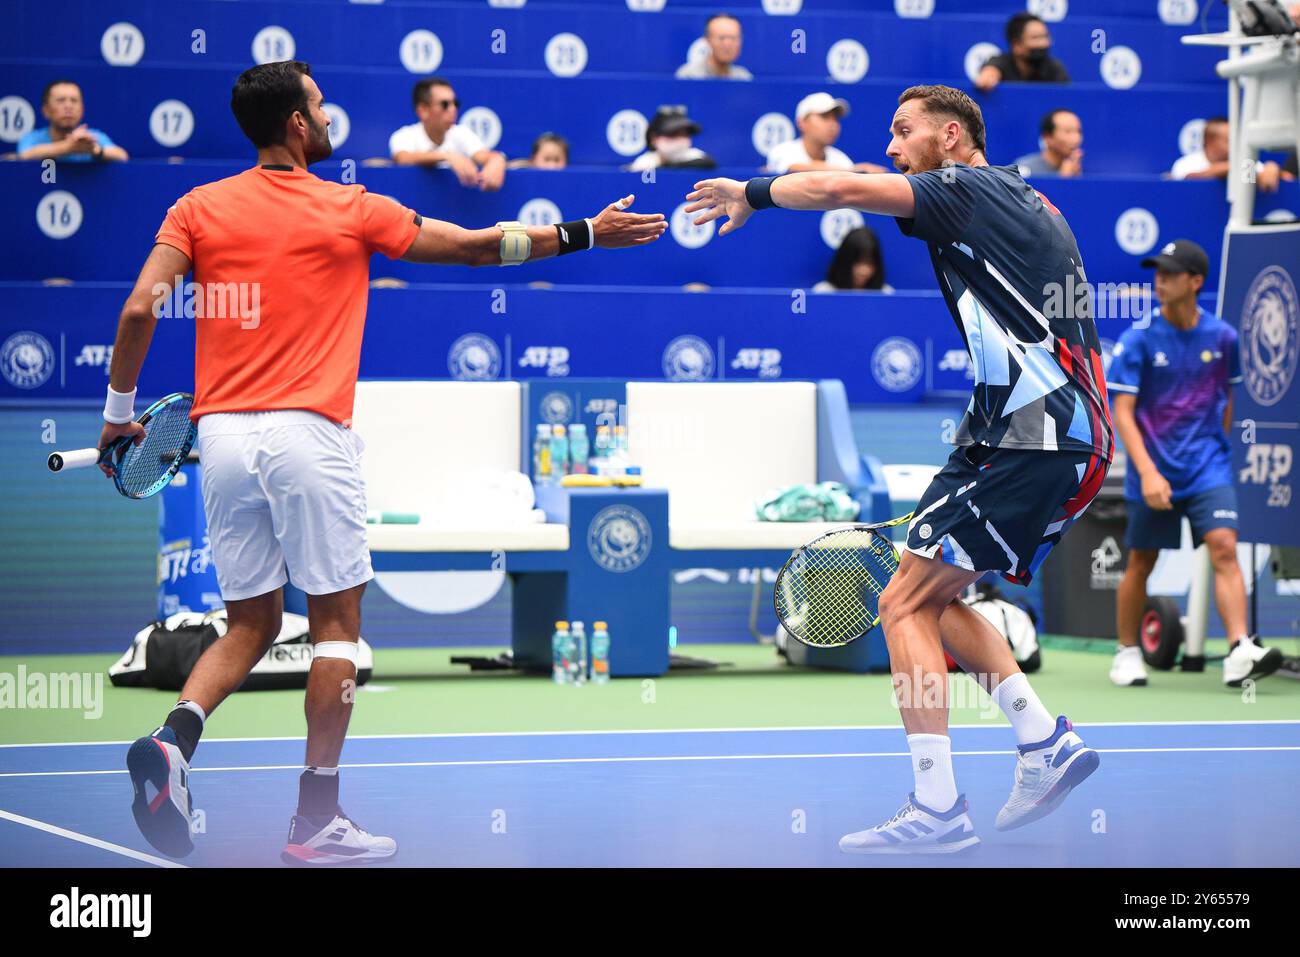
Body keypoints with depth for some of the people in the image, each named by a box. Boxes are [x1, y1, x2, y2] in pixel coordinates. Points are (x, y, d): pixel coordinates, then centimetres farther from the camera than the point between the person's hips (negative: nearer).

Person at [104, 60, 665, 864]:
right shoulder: (353, 212, 1)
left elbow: (139, 310, -4)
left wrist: (120, 411, 8)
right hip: (307, 433, -4)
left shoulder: (199, 209, 6)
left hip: (222, 435, 4)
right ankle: (317, 820, 4)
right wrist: (586, 234, 17)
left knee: (252, 624, 14)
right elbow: (479, 247, 7)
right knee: (336, 621, 5)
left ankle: (174, 737, -13)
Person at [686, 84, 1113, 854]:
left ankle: (937, 808, -13)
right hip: (1075, 441, 10)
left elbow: (839, 188, -18)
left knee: (904, 603, -9)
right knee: (935, 599, 17)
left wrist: (751, 192, -2)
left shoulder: (971, 189, -6)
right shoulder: (1024, 204, 23)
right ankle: (1047, 744, 8)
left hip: (1029, 437, -10)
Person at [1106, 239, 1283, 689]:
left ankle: (1240, 652, -25)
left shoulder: (1222, 337, 1)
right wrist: (1148, 472, -21)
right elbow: (1123, 412, -11)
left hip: (1208, 467, 1)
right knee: (1141, 563, 8)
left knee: (1224, 547, -16)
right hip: (1154, 471, -1)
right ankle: (1127, 652, 26)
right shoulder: (1138, 340, -8)